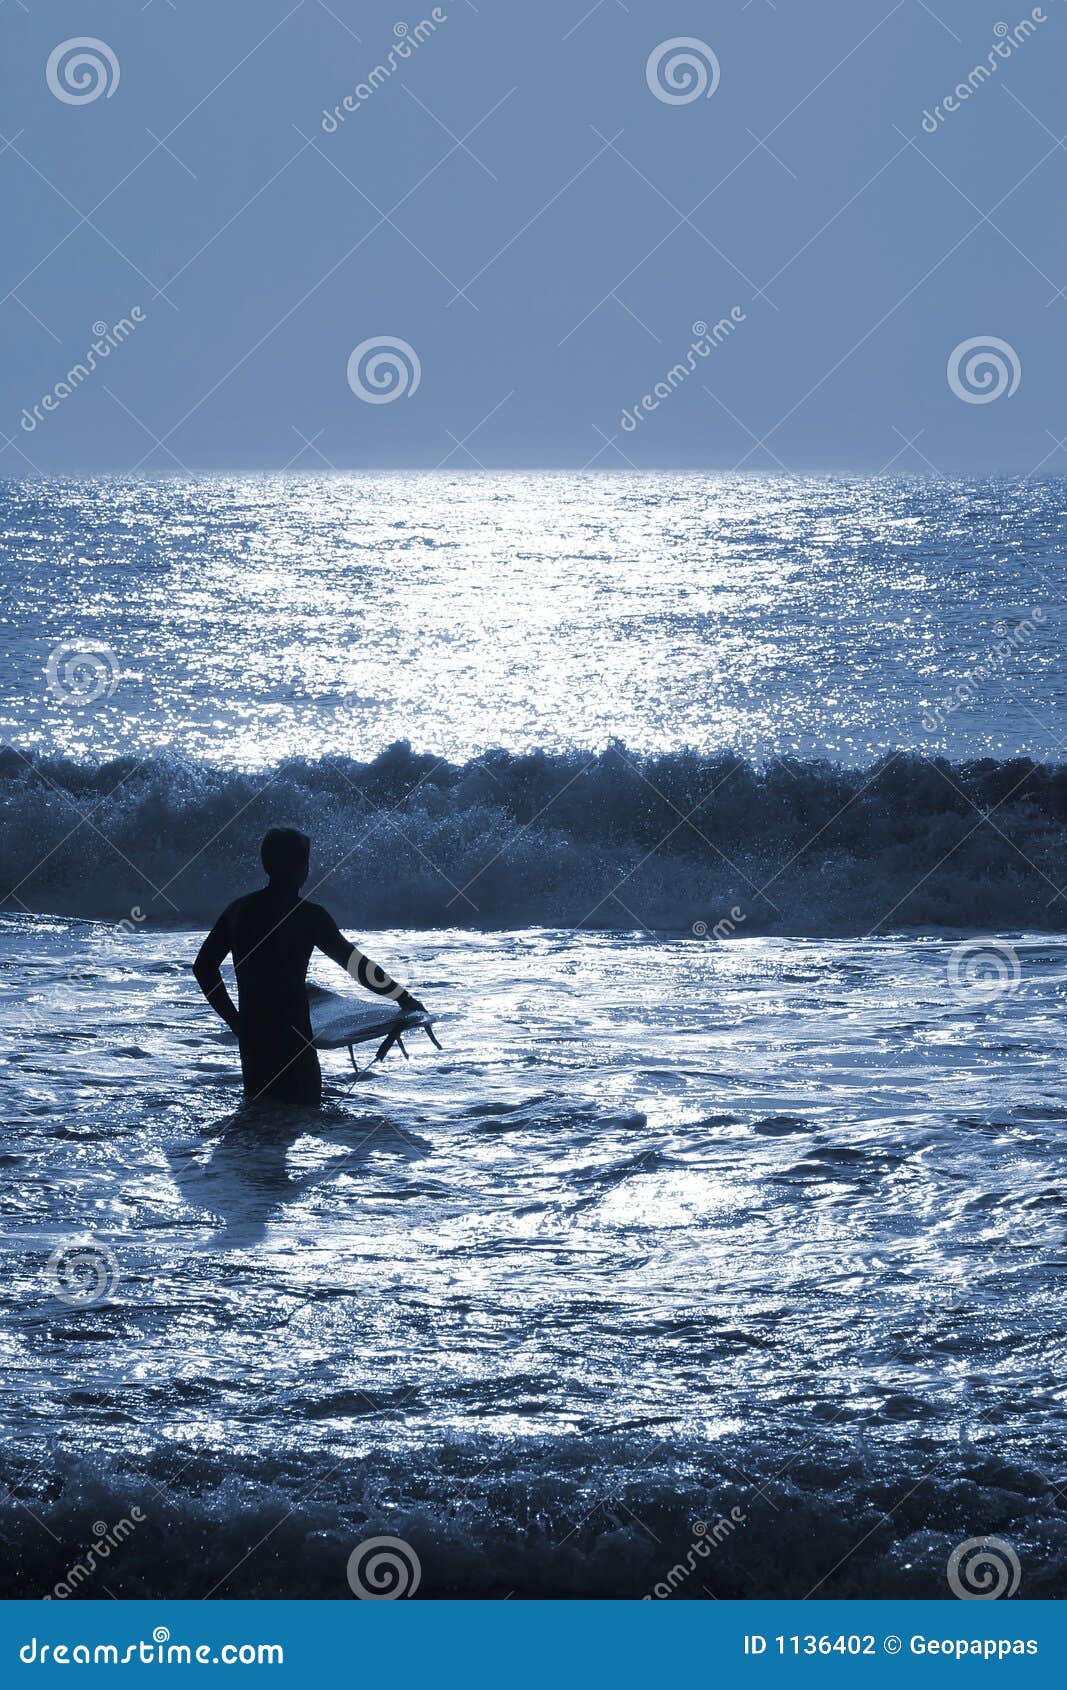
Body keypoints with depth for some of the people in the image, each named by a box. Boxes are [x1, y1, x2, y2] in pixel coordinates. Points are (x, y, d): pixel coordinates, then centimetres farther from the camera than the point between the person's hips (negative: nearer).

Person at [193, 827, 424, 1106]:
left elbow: (203, 966, 15)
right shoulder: (308, 915, -10)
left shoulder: (238, 910, 7)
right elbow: (357, 965, -8)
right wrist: (404, 999, 3)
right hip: (291, 1039, -6)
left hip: (250, 1036, 6)